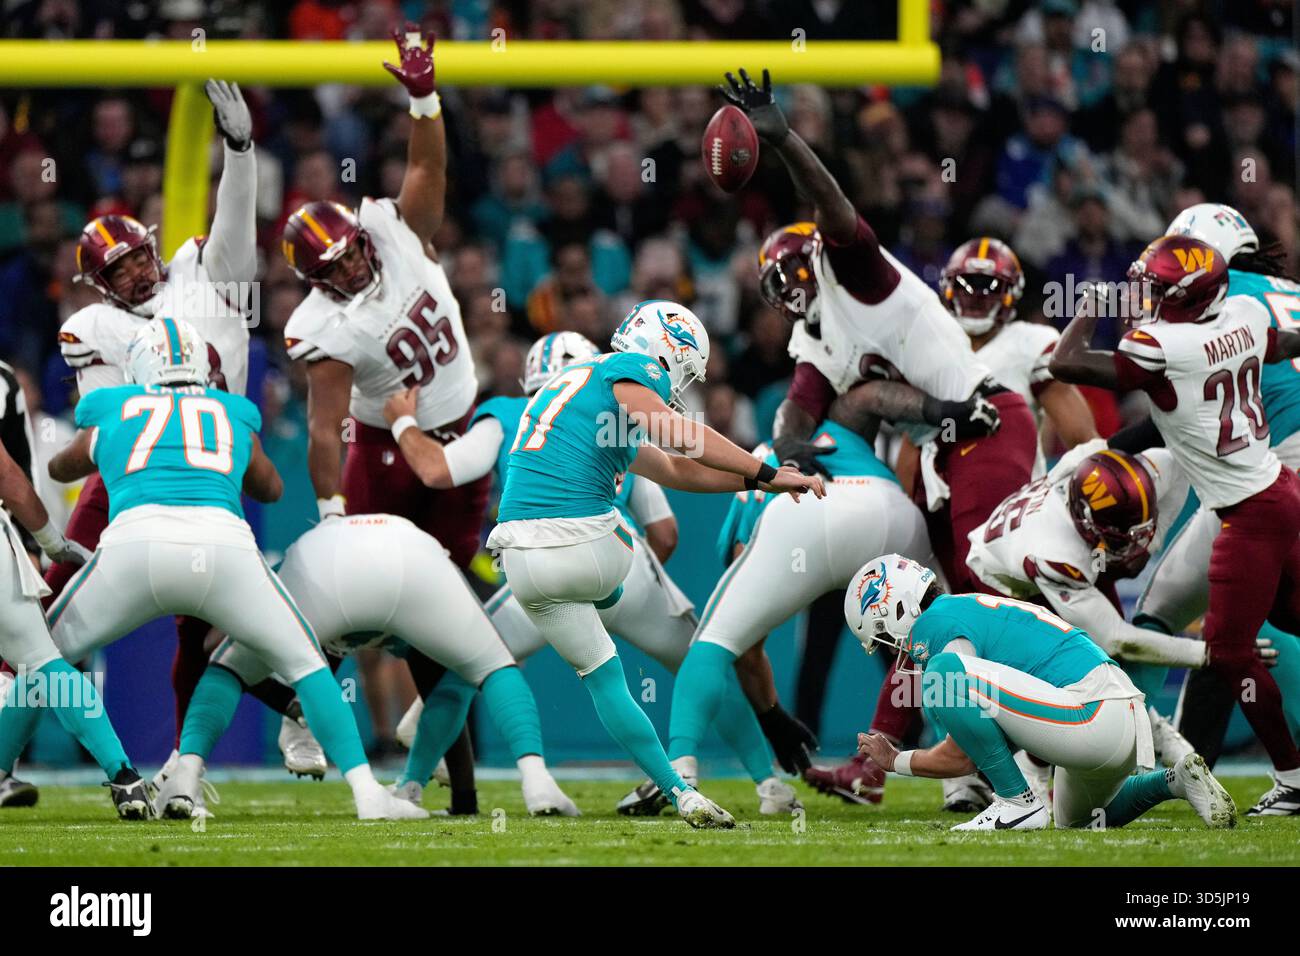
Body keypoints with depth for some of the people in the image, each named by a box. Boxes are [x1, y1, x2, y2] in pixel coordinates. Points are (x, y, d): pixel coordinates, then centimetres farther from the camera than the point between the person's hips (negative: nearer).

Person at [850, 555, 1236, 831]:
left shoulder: (936, 626, -5)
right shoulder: (970, 607, 24)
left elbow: (962, 757, -5)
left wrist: (895, 761, 10)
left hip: (1091, 719, -10)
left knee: (945, 673, -18)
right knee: (1078, 819, 36)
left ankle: (1017, 802, -11)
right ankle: (1173, 780, 14)